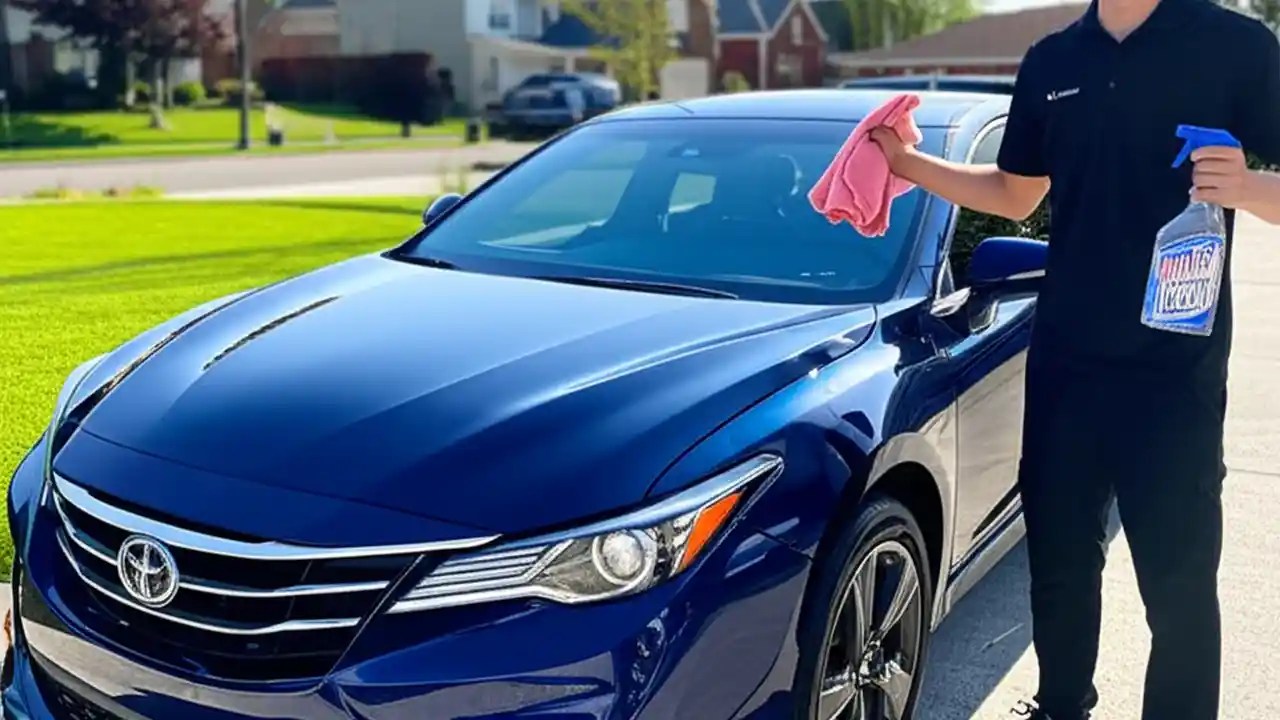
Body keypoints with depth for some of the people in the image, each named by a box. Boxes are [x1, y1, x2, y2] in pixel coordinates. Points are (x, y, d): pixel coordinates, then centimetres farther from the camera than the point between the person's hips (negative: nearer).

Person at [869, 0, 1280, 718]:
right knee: (1060, 561, 17)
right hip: (1063, 361, 5)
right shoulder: (1052, 61, 10)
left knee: (1179, 584, 3)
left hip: (1176, 370, -4)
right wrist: (907, 161, 11)